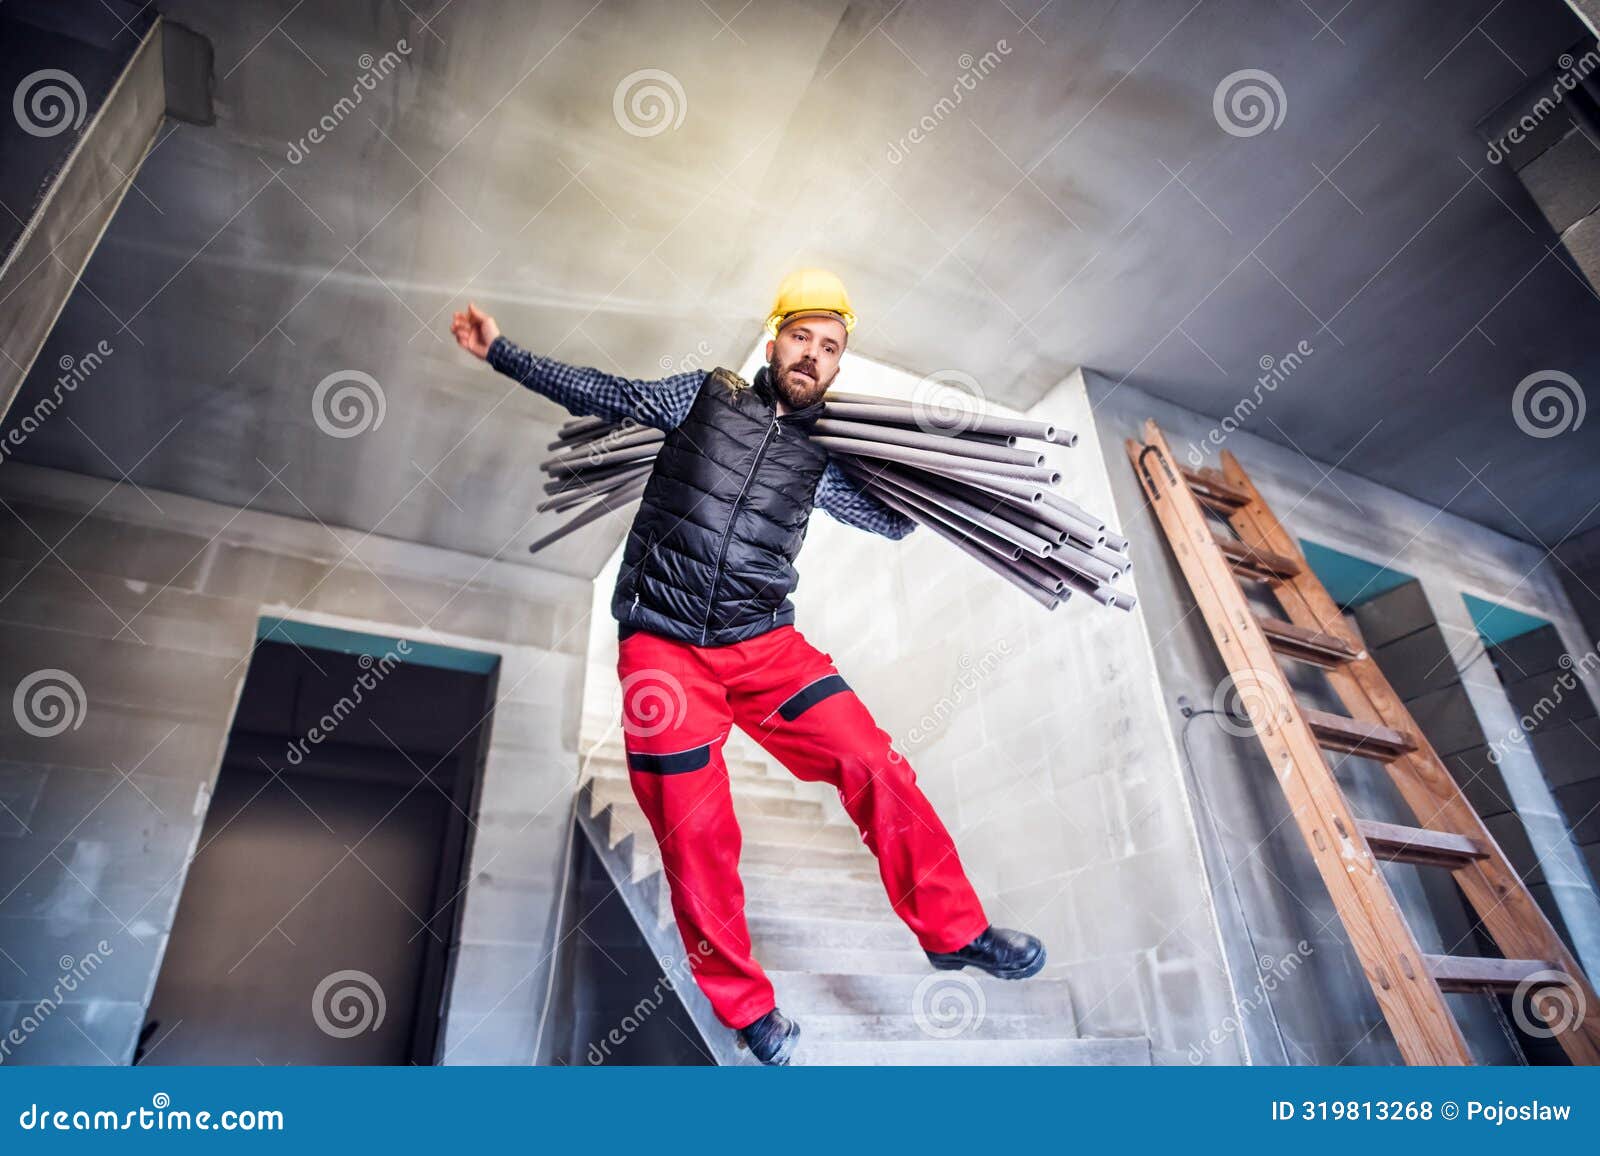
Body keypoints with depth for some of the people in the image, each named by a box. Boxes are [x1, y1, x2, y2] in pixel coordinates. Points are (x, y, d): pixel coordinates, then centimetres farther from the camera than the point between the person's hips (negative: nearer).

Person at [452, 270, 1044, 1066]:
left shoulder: (820, 457, 12)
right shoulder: (705, 394, 6)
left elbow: (897, 519, 22)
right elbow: (598, 394, 12)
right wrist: (502, 352, 13)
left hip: (765, 646, 2)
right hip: (662, 649, -2)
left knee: (876, 769, -12)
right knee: (696, 837, -1)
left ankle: (954, 933, 10)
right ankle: (746, 1005, 22)